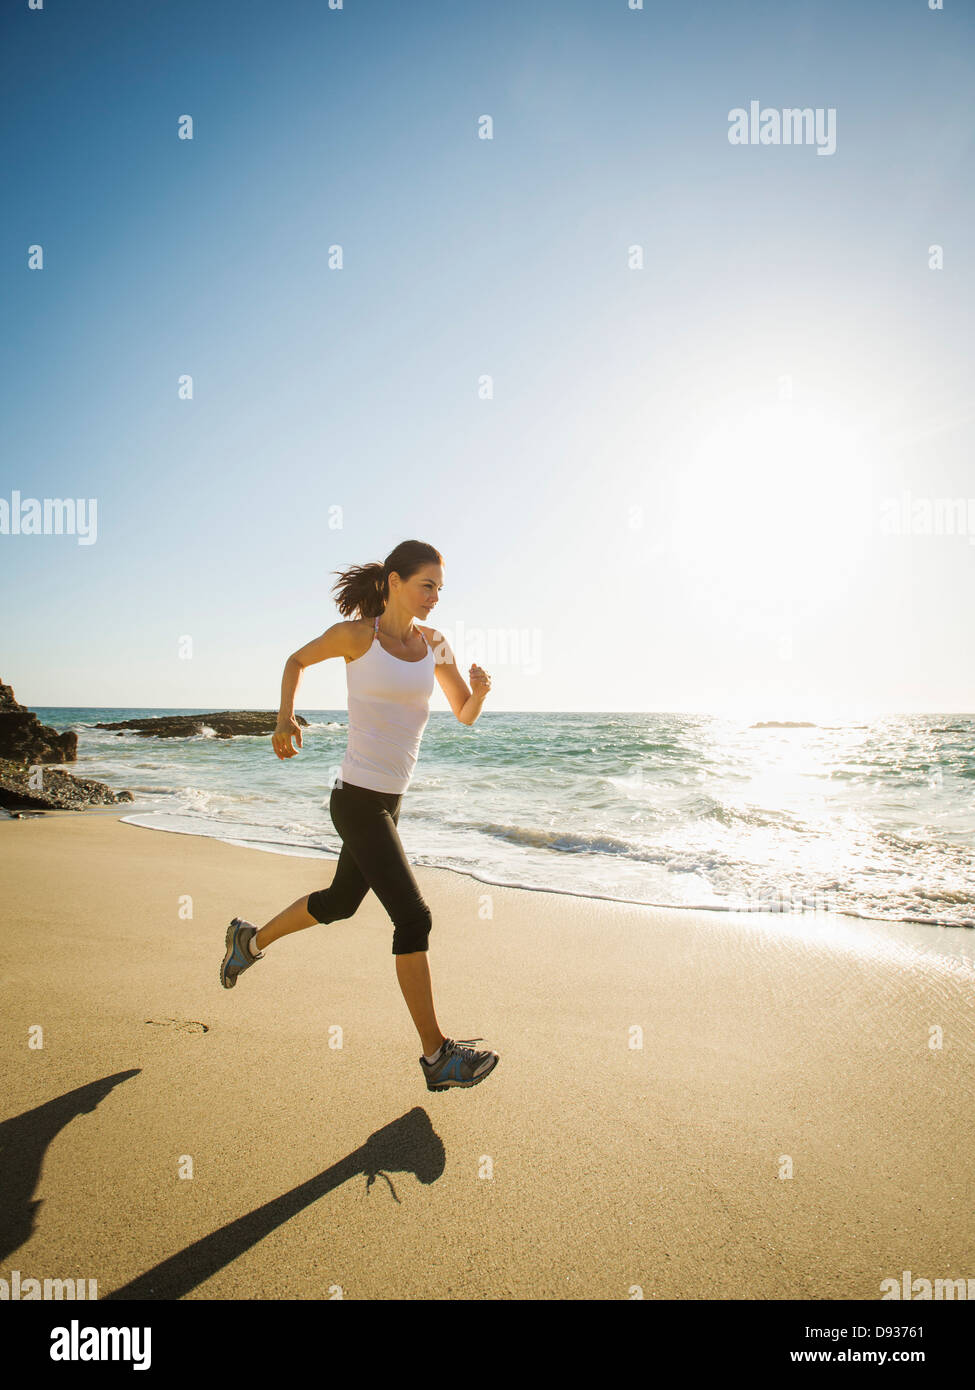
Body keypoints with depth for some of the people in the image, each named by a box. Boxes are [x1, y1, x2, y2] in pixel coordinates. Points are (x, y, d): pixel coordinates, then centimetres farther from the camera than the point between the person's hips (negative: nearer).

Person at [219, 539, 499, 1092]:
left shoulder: (435, 643, 5)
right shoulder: (355, 633, -8)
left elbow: (466, 715, 10)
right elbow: (297, 660, 9)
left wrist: (481, 690, -12)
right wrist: (285, 717, -4)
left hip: (390, 799, 7)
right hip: (359, 800, -7)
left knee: (340, 902, 24)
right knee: (413, 918, -8)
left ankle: (252, 940, 50)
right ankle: (438, 1055, 6)